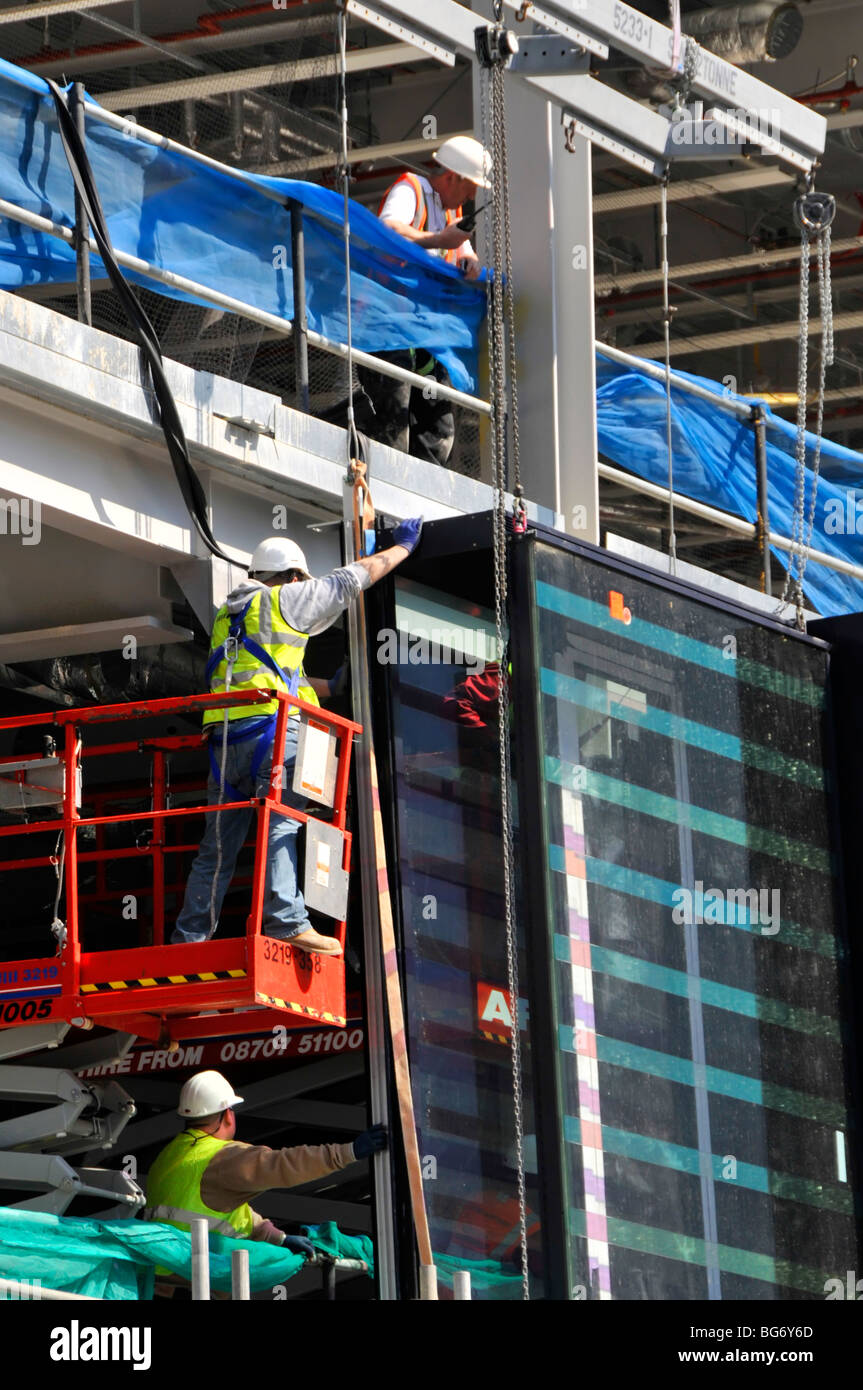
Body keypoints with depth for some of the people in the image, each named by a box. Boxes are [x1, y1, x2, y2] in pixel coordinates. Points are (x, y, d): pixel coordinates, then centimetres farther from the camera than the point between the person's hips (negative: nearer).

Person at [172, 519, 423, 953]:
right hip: (272, 729, -7)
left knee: (218, 846, 7)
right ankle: (285, 920, -30)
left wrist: (330, 685, 45)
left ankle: (190, 937, 4)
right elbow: (354, 578, 15)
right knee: (280, 824, -16)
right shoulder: (285, 600, 8)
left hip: (224, 738, 7)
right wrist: (403, 545, 30)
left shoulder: (229, 615, 29)